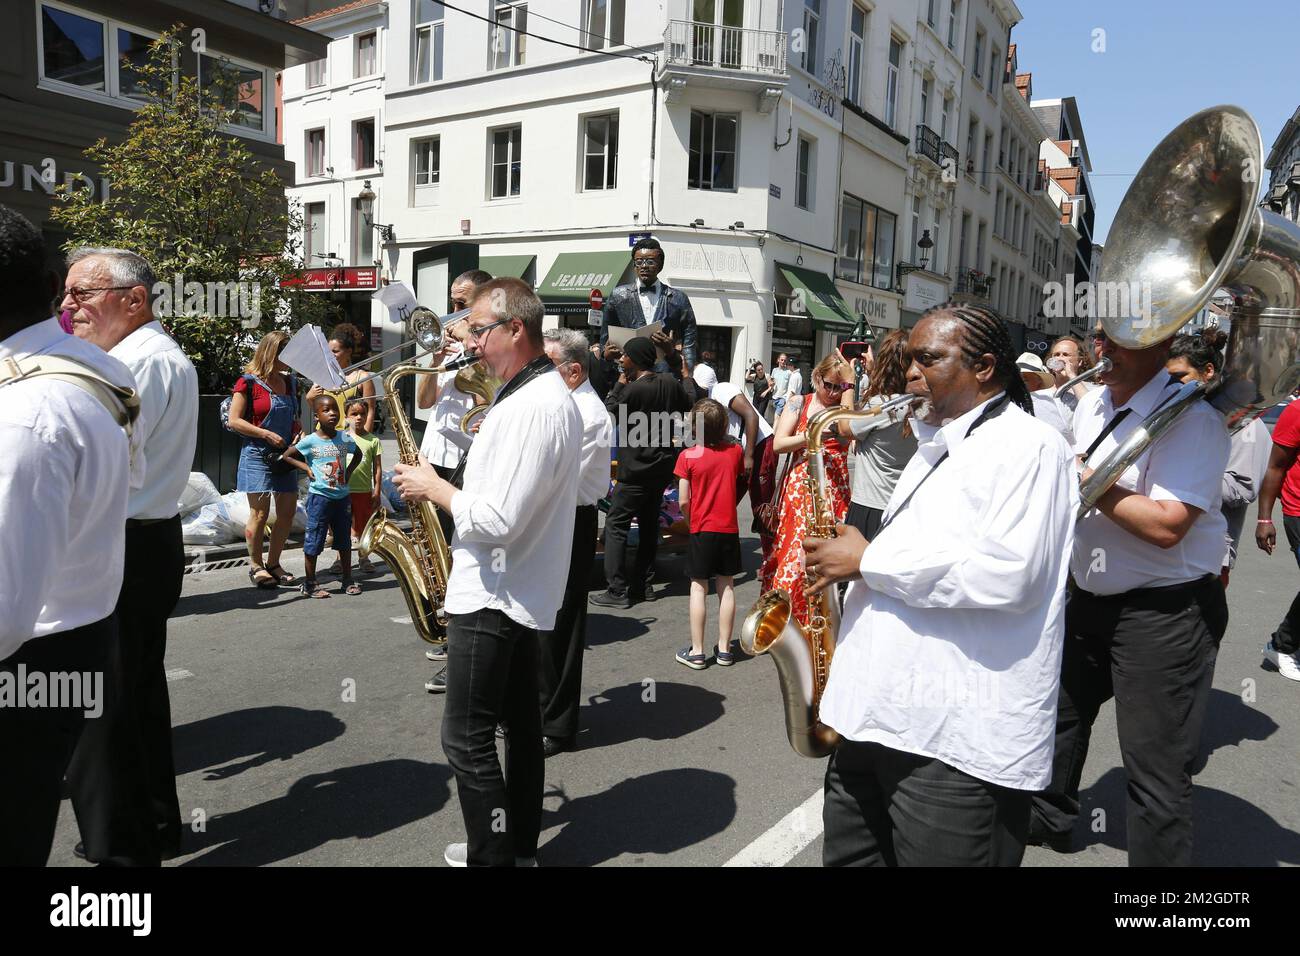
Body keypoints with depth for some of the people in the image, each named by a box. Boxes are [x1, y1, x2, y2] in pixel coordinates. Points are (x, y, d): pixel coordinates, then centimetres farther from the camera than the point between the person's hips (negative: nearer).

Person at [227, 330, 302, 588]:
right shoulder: (249, 382, -7)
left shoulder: (290, 382, 11)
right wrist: (266, 434, -16)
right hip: (257, 454, -6)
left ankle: (273, 563, 18)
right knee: (260, 512, -4)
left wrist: (299, 432, 4)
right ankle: (255, 566, 9)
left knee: (288, 511, 5)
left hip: (285, 454, 6)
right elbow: (234, 421, -10)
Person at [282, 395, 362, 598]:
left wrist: (349, 472, 8)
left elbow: (358, 454, 21)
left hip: (342, 496, 4)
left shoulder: (345, 438, 2)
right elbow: (287, 455, 2)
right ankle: (310, 582, 11)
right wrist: (306, 468, -7)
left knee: (344, 539, 13)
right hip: (319, 496, -4)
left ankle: (348, 579, 24)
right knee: (314, 540, 1)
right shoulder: (310, 441, -8)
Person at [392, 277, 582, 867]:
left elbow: (497, 521, -27)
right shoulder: (549, 393, 11)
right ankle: (518, 846, 32)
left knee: (467, 739, -1)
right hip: (524, 592, 11)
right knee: (520, 722, 18)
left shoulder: (534, 407, -22)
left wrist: (434, 488, -12)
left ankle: (494, 858, 11)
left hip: (493, 597, -11)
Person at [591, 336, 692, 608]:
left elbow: (609, 414, -9)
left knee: (616, 524, -2)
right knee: (649, 524, 14)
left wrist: (619, 386, -1)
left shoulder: (634, 389, -19)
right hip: (663, 466, 8)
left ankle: (617, 590, -5)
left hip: (637, 469, -8)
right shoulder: (670, 382, 3)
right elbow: (686, 410, 17)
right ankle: (640, 584, 20)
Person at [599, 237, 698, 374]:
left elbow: (689, 346, 5)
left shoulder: (678, 299, 8)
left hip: (665, 373, 0)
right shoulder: (618, 296, 9)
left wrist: (686, 377, -5)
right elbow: (606, 340, 15)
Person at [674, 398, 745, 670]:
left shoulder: (688, 456, -11)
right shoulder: (735, 451, -3)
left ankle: (697, 652, 8)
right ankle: (724, 649, 16)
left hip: (702, 529, -3)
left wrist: (692, 520, 7)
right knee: (727, 587, 10)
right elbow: (740, 483, 9)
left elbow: (683, 501, -10)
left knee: (698, 588, 4)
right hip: (729, 528, 3)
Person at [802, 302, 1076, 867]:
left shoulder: (1027, 446, -10)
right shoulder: (936, 448, 19)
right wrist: (848, 562, 10)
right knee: (848, 855, 18)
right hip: (877, 714, 9)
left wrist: (868, 561, -17)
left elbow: (1007, 574, -25)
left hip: (960, 738, -9)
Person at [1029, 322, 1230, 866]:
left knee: (1156, 768, -3)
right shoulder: (1091, 403, 6)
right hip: (1092, 597, 9)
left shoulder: (1191, 418, -19)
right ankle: (1049, 820, 46)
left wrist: (1083, 478, -21)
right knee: (1059, 712, 23)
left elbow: (1165, 525, -29)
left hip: (1165, 612, -8)